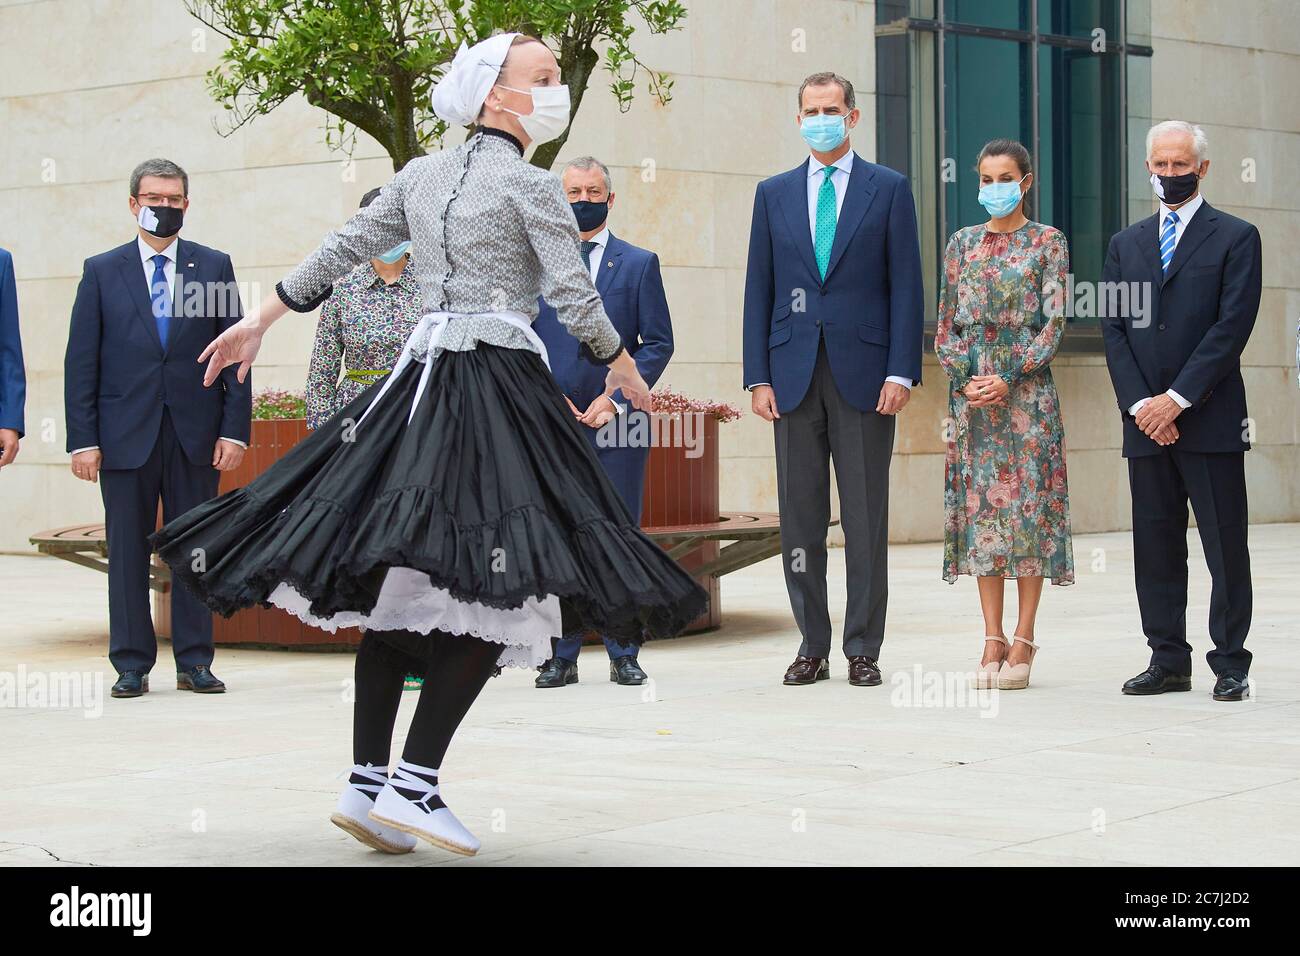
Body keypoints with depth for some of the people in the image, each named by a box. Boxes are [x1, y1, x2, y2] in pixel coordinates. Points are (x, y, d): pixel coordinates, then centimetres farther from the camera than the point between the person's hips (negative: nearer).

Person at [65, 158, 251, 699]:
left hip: (196, 433, 0)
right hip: (125, 435, 0)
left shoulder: (214, 267, 7)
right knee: (127, 552, 3)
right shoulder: (101, 271, 6)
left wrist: (234, 428, -4)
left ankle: (195, 661, 10)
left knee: (195, 548, 4)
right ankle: (131, 664, 10)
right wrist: (83, 439, -4)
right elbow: (80, 362, 3)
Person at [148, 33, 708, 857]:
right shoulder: (531, 185, -4)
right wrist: (622, 367, 9)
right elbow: (576, 298, -7)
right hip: (500, 382, -7)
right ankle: (414, 782, -13)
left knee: (398, 583, 7)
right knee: (493, 591, -8)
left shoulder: (420, 176, 15)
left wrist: (261, 319, 25)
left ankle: (368, 784, 5)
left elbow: (341, 252, 16)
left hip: (421, 378, 7)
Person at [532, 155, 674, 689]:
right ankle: (561, 656, 5)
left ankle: (623, 654, 7)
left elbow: (658, 344, 3)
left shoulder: (639, 264, 8)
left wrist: (615, 399, -8)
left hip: (617, 422, -1)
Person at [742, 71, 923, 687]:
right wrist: (758, 376, 2)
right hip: (794, 374, 2)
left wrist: (901, 372, -8)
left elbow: (905, 285, 1)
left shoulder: (888, 189, 5)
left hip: (863, 374, -2)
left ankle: (863, 649, 6)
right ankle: (812, 647, 11)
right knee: (800, 517, 4)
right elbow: (759, 289, 10)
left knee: (866, 518, 0)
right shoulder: (774, 194, 12)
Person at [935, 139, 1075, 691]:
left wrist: (1008, 378, -14)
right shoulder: (962, 243, 12)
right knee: (980, 507, 2)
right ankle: (992, 640, 6)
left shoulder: (1047, 243, 2)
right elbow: (946, 326, 11)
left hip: (1026, 390, -3)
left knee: (1028, 505, -4)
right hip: (970, 391, 3)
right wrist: (966, 377, -6)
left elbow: (1054, 323, -4)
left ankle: (1023, 640, 0)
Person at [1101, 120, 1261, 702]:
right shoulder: (1125, 244, 15)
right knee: (1155, 547, 6)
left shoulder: (1235, 238, 1)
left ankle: (1231, 663, 5)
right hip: (1145, 421, 4)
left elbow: (1232, 326, -8)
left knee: (1226, 546, -1)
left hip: (1210, 420, -4)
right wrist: (1139, 404, -5)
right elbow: (1113, 330, 8)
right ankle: (1168, 660, 13)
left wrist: (1177, 399, -14)